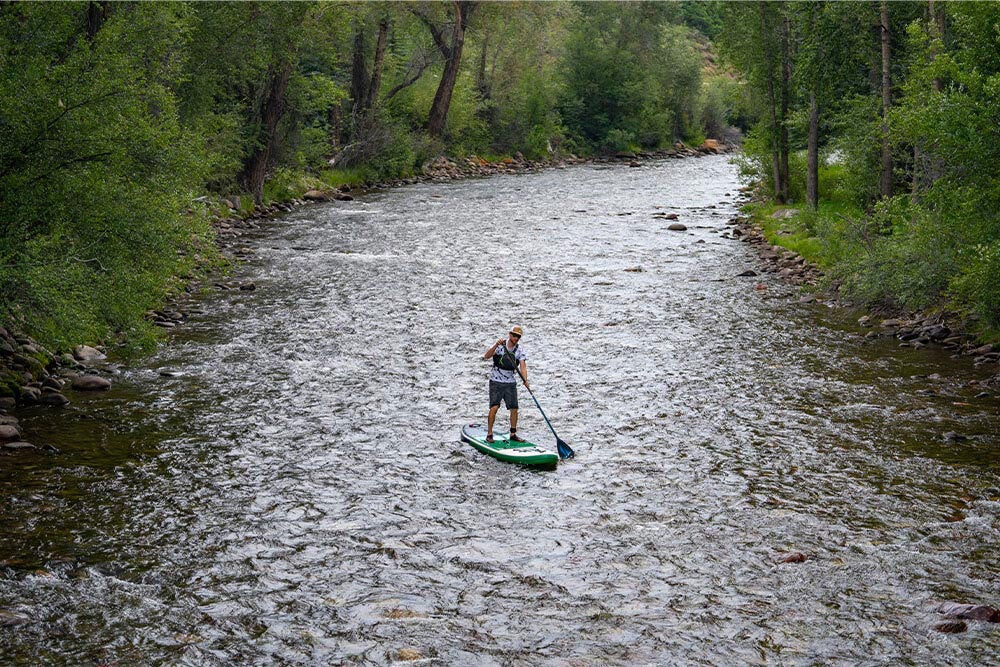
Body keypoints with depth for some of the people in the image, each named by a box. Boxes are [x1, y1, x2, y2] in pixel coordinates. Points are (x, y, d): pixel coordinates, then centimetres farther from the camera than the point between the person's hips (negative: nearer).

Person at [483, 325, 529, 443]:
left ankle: (513, 434, 14)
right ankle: (489, 434, -6)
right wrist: (496, 345, -38)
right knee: (494, 407, -14)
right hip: (496, 382, -3)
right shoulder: (499, 346, -10)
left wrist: (525, 380, -29)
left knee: (514, 408, 1)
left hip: (511, 383, 3)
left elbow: (523, 366, -12)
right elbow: (486, 356, -23)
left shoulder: (520, 350, -2)